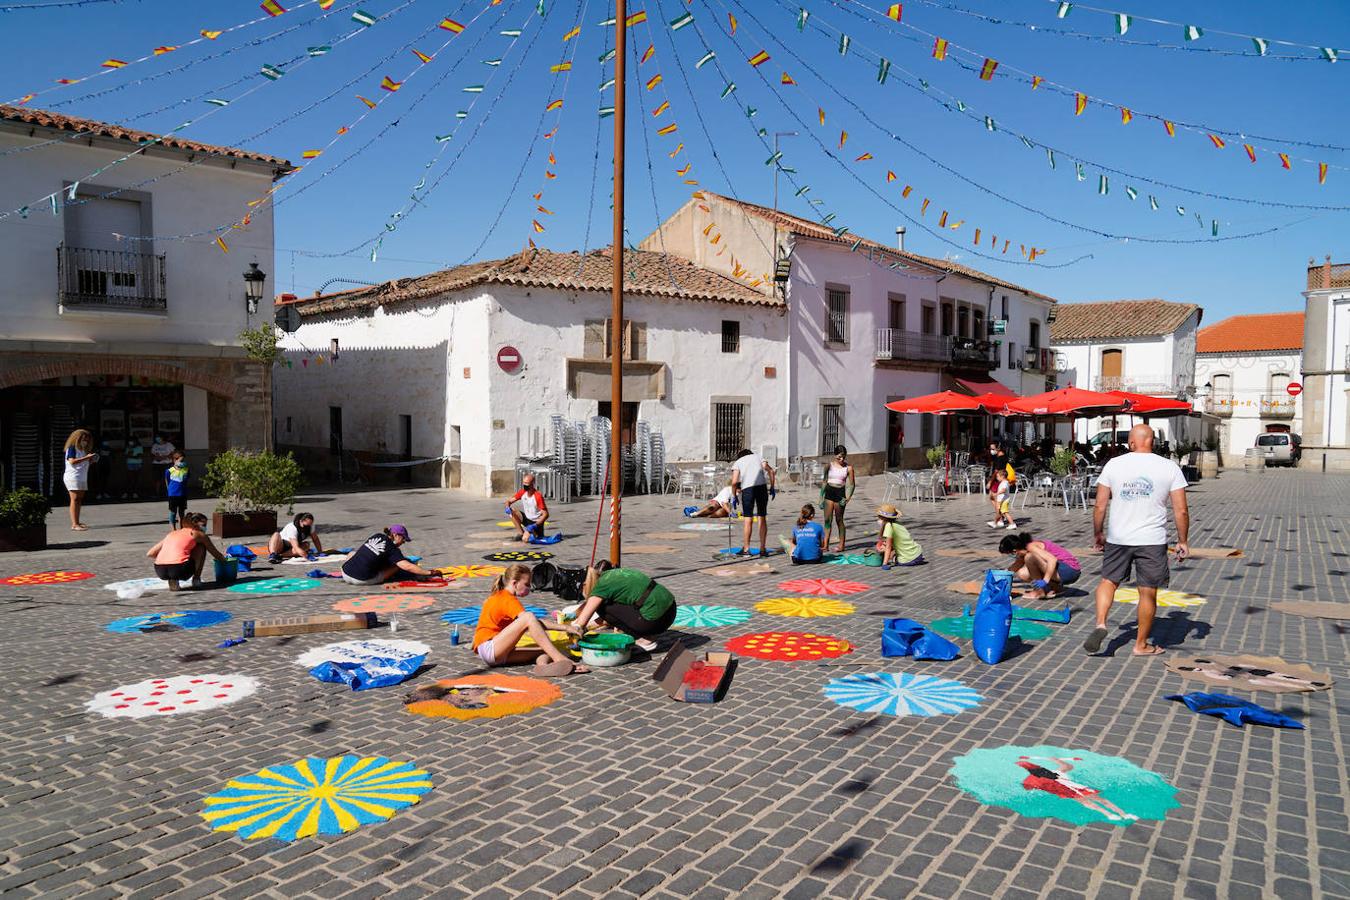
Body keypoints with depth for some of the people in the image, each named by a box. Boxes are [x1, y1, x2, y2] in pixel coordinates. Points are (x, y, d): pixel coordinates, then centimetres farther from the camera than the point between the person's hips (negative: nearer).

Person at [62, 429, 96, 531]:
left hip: (82, 478, 9)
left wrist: (90, 460, 9)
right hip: (73, 477, -9)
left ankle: (77, 522, 11)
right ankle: (74, 524, -16)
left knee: (79, 500, 7)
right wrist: (86, 457, -22)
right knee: (75, 500, -12)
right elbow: (72, 461, -20)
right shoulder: (72, 448, -6)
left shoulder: (83, 450, 21)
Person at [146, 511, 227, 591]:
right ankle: (196, 579, 16)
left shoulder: (172, 533, 26)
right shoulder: (197, 534, 14)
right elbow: (216, 554, 23)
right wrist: (224, 560, 42)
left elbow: (150, 554, 24)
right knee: (201, 546, 21)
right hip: (180, 570, -5)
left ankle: (172, 580, 15)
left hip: (160, 571, 5)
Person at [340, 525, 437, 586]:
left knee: (353, 553, 38)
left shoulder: (377, 536, 13)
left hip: (345, 574, 5)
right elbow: (408, 566, -14)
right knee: (398, 564, 4)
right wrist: (429, 573, -10)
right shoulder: (392, 549, -5)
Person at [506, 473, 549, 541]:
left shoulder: (538, 496, -25)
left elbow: (546, 514, -25)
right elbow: (509, 501, 0)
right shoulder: (522, 492, -6)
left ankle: (538, 534, 11)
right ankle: (520, 533, -2)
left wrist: (534, 526, -32)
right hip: (526, 518, 6)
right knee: (512, 512, -17)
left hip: (536, 522, -6)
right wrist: (507, 507, -25)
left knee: (525, 539, -24)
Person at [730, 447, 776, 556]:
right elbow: (771, 471, 11)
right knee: (762, 518, 8)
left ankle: (746, 549, 4)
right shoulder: (757, 456, 24)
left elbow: (734, 482, 2)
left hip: (747, 488, -2)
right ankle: (762, 549, 10)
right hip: (762, 486, 2)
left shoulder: (737, 463, 17)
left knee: (748, 520, 2)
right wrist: (772, 487, 13)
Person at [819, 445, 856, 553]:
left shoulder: (848, 468, -1)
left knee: (839, 520, 3)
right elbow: (825, 481, 9)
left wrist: (848, 497, -13)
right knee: (827, 519, 0)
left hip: (840, 492, -2)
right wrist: (821, 497, 7)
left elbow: (852, 485, 1)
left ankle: (841, 545, 13)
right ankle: (825, 544, 3)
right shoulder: (830, 465, 4)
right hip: (829, 492, 2)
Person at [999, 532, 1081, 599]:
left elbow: (1053, 560, -32)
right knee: (1022, 574, 2)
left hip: (1070, 570, -9)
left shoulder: (1031, 546, -18)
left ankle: (1042, 590, -8)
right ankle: (1055, 587, 9)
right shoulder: (1025, 546, 10)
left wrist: (1045, 581, -35)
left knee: (1029, 557, -22)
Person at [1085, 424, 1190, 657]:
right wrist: (1183, 541, 7)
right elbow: (1181, 511, -4)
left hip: (1118, 538, 1)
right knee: (1148, 593, 10)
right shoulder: (1169, 467, -2)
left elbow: (1100, 506, 0)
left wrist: (1097, 534, 13)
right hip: (1152, 541, -1)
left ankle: (1100, 624, -4)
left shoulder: (1114, 465, -2)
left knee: (1109, 581, 18)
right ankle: (1141, 645, 20)